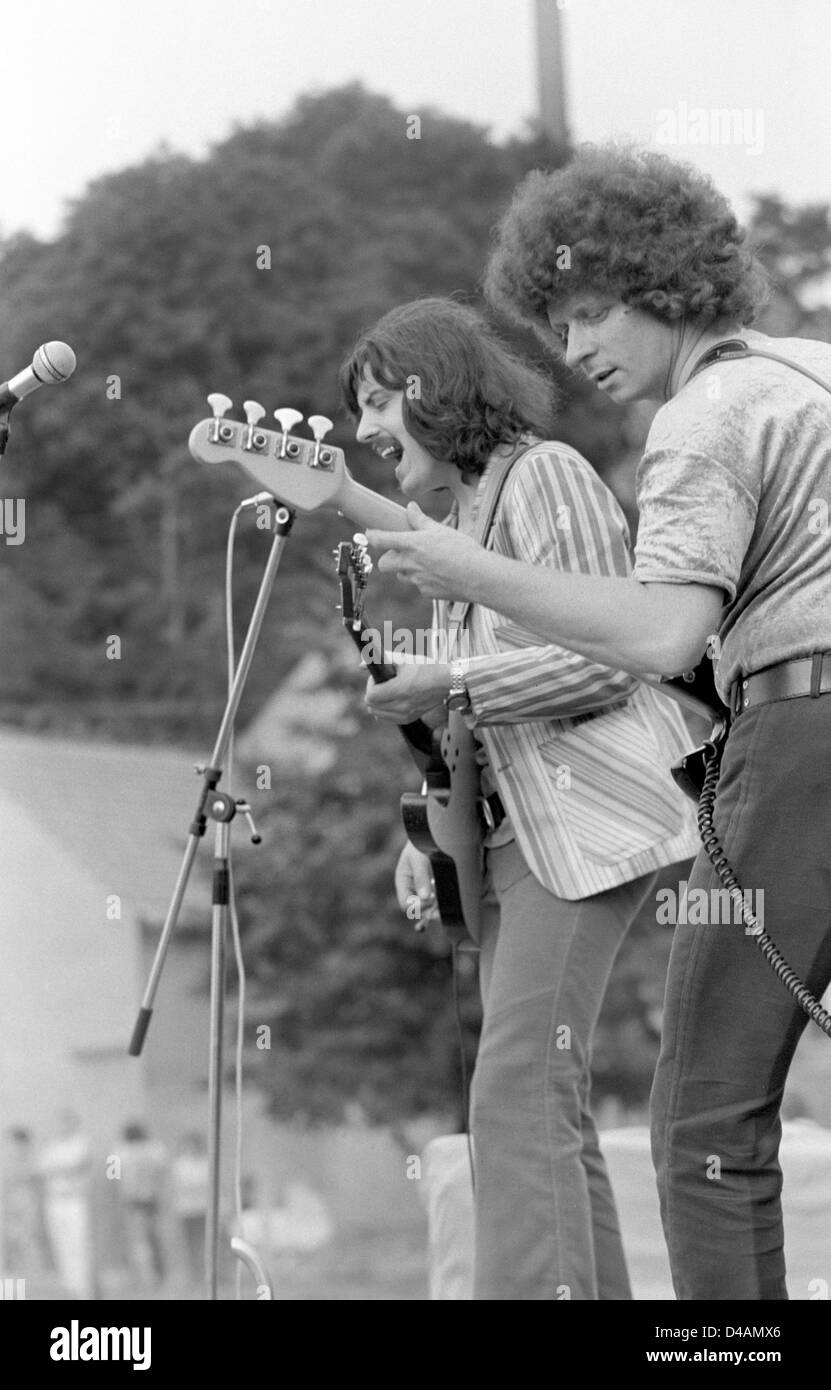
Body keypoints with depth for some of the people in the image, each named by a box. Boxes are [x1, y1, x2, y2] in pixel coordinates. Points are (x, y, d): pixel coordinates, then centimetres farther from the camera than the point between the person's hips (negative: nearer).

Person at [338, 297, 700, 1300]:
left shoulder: (545, 474, -4)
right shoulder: (460, 511, 24)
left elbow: (600, 662, -14)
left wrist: (447, 686, -15)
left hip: (584, 819, -10)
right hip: (508, 831, 10)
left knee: (519, 1094, -19)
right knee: (546, 1107, 7)